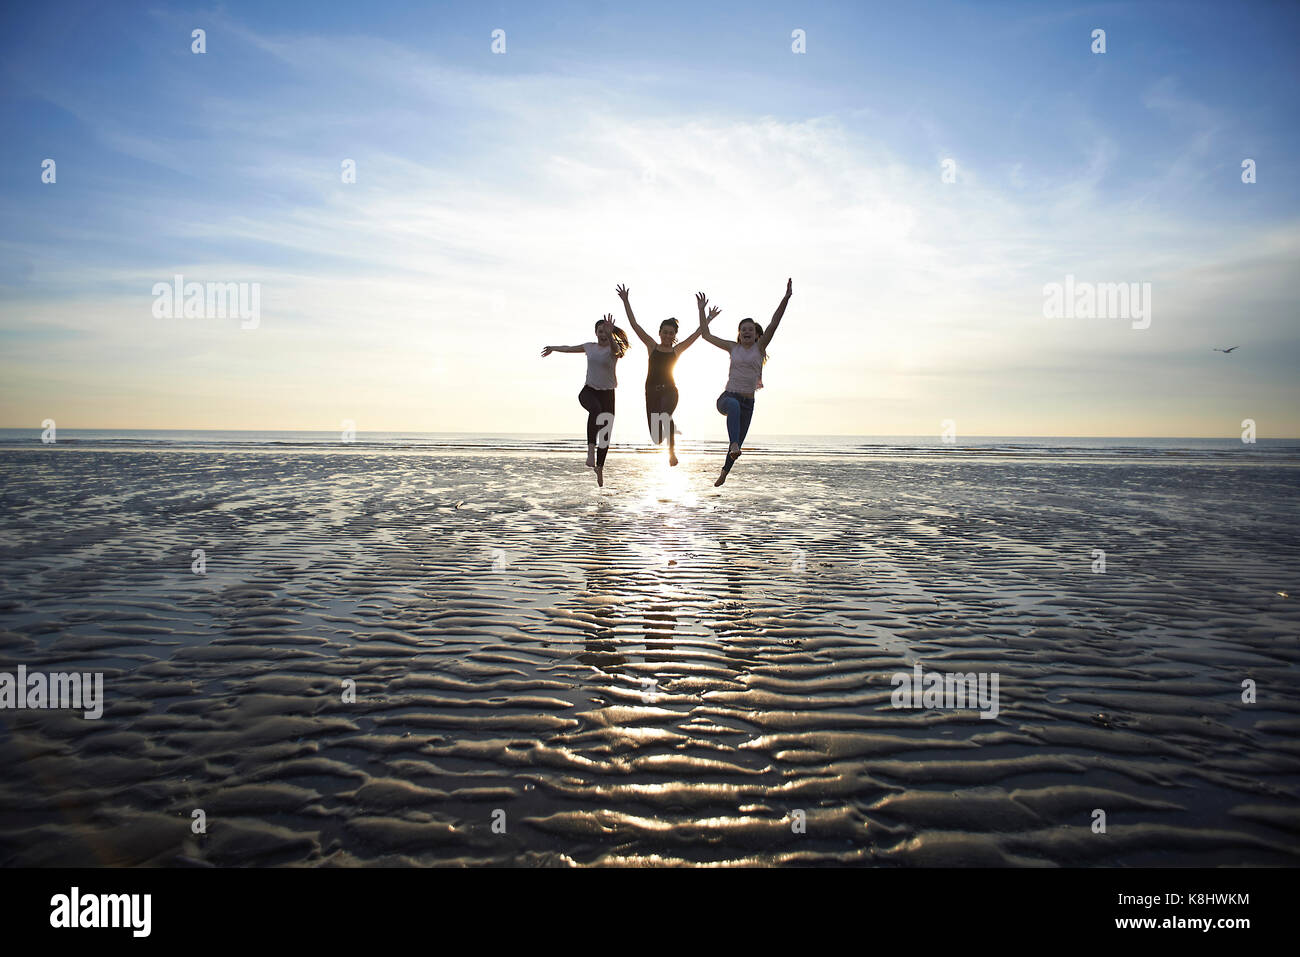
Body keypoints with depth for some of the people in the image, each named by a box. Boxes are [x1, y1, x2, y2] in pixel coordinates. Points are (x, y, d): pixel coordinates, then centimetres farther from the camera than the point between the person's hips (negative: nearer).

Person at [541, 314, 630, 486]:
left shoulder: (614, 348, -4)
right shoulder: (589, 347, 8)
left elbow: (615, 348, -32)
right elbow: (570, 348, 27)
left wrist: (610, 334, -53)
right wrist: (553, 348, 43)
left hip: (607, 394, 0)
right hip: (589, 390, 1)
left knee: (605, 434, 0)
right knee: (596, 409, -37)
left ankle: (600, 468, 17)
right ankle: (591, 450, -47)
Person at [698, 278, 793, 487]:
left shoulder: (760, 347, 5)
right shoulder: (733, 348, 9)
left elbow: (773, 324, -6)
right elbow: (706, 335, 15)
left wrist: (786, 298, -15)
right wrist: (702, 310, 12)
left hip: (748, 403, 2)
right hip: (727, 397, -2)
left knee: (738, 442, 9)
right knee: (734, 405, -41)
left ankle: (724, 471, 35)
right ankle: (734, 446, -58)